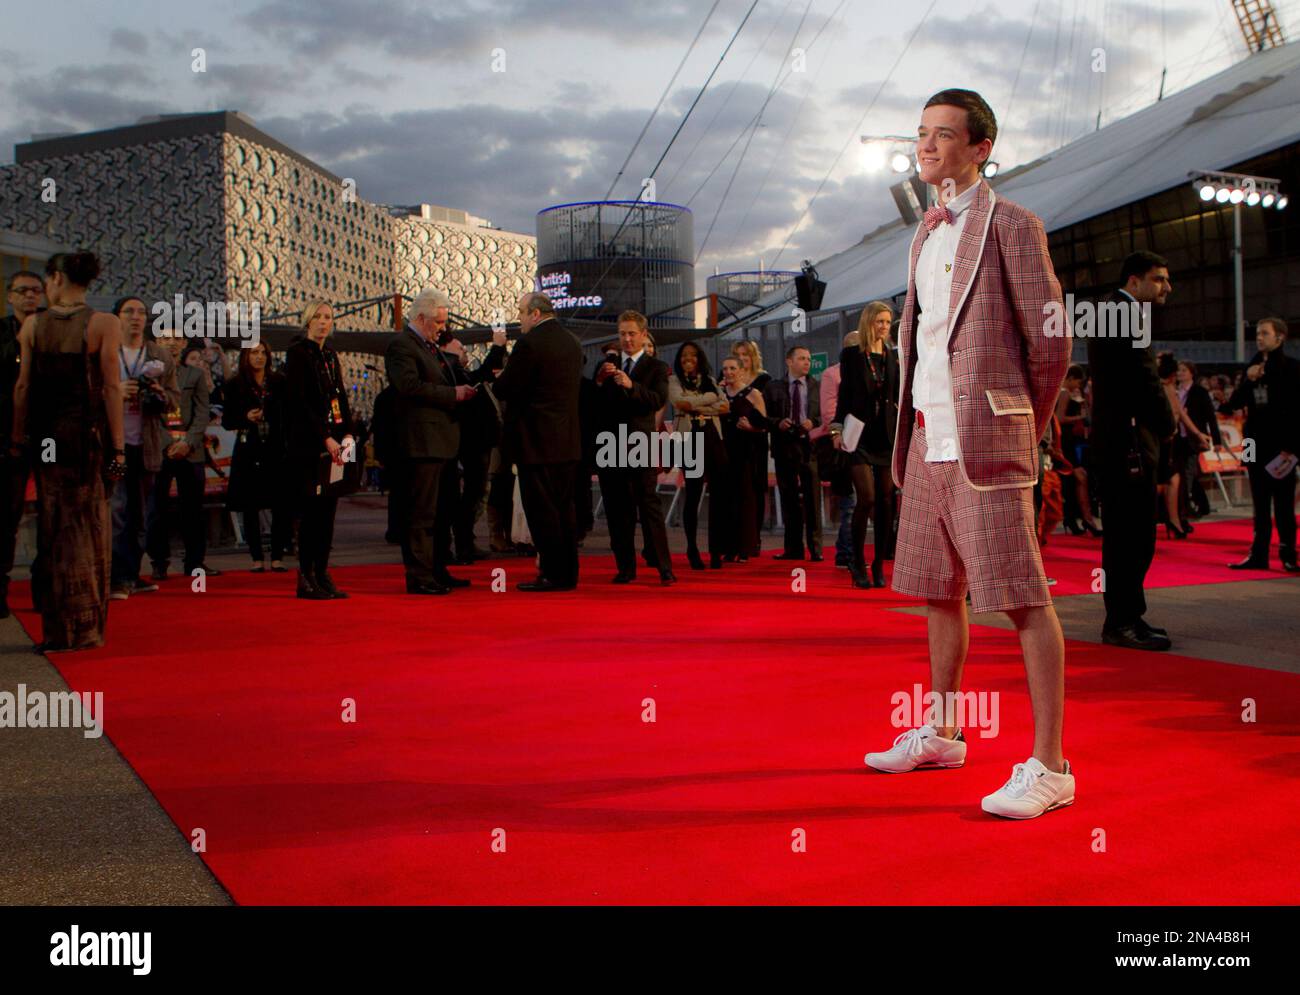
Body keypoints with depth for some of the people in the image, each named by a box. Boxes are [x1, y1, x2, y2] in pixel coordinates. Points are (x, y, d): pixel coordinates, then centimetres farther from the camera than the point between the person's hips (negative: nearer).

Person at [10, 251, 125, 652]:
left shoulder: (33, 324, 2)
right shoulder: (104, 324, -6)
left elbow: (23, 386, 1)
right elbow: (111, 388, -9)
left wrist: (18, 438, 8)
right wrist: (118, 446, -6)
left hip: (47, 435, 3)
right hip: (89, 433, -2)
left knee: (52, 528, 11)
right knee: (89, 528, 6)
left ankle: (56, 627, 15)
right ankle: (85, 627, 10)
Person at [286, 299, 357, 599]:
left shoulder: (330, 355, 18)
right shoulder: (297, 352, -5)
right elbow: (299, 401, -12)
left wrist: (347, 433, 3)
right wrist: (325, 439, -16)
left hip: (333, 443, 7)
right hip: (309, 444, -7)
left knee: (328, 510, 6)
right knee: (312, 510, -7)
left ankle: (322, 575, 11)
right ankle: (306, 579, -1)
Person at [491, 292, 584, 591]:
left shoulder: (530, 342, -14)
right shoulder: (572, 342, 11)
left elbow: (506, 389, -15)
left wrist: (498, 379, 8)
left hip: (536, 441, -8)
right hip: (568, 440, 8)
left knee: (541, 509, -2)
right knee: (564, 506, 12)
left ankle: (552, 574, 0)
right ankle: (568, 572, 17)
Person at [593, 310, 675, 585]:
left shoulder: (656, 367, 6)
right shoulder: (606, 365, 16)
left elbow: (659, 400, -11)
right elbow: (592, 404, 8)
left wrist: (631, 386, -24)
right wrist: (599, 381, -10)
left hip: (640, 447, -4)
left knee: (650, 506, -6)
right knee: (617, 510, 5)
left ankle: (664, 568, -6)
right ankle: (625, 567, 12)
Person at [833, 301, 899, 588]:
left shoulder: (894, 358, 12)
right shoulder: (851, 355, 2)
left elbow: (898, 398, 13)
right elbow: (844, 395, 1)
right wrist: (839, 428, -7)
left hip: (887, 435, 4)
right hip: (860, 434, -4)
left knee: (885, 501, 1)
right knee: (866, 497, -14)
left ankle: (878, 566, 9)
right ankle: (858, 564, -1)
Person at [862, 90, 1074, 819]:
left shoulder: (1011, 225, -5)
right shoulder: (928, 236, 18)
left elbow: (1050, 344, -6)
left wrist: (1025, 432, 3)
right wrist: (920, 427, 15)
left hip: (986, 440, -8)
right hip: (929, 437, 8)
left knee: (1021, 595, -9)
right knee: (938, 588, 15)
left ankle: (1049, 766, -5)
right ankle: (941, 733, 29)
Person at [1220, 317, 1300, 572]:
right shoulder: (1252, 367, 12)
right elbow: (1235, 404, 8)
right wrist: (1248, 381, -8)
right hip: (1256, 443, 5)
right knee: (1260, 503, 7)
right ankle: (1258, 554, 10)